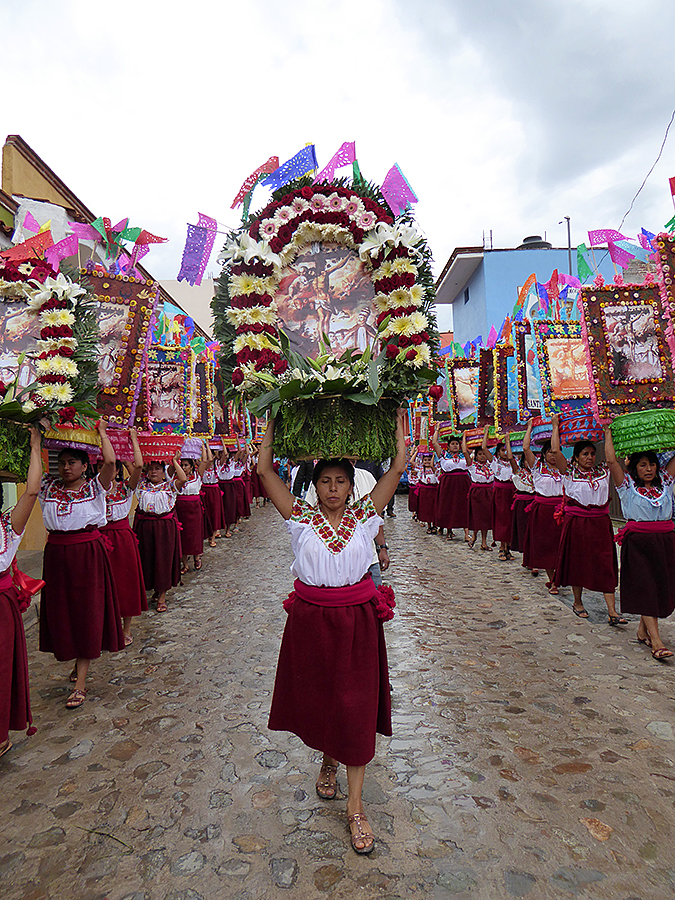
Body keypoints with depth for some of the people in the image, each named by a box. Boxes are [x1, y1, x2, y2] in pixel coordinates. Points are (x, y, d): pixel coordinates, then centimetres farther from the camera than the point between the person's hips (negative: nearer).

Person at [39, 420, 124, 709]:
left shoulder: (95, 487, -3)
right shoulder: (49, 486, 9)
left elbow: (109, 461, -20)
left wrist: (101, 431, -7)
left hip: (89, 552, -4)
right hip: (56, 553, 5)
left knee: (87, 612, 0)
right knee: (61, 611, 12)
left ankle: (80, 682, 6)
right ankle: (79, 662, 35)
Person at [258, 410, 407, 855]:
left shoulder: (364, 515, -2)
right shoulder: (301, 517, -3)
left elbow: (398, 468, -6)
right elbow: (265, 470, -6)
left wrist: (397, 422, -3)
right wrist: (273, 424, -3)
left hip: (357, 619, 0)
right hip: (310, 619, 1)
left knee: (356, 706, 4)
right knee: (316, 698, 16)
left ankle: (356, 807, 17)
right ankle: (329, 761, 47)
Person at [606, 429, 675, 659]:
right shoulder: (627, 485, 0)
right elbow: (611, 461, -11)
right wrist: (609, 432, -1)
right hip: (638, 542, -4)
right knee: (645, 588, -6)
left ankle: (643, 629, 26)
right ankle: (656, 641, -8)